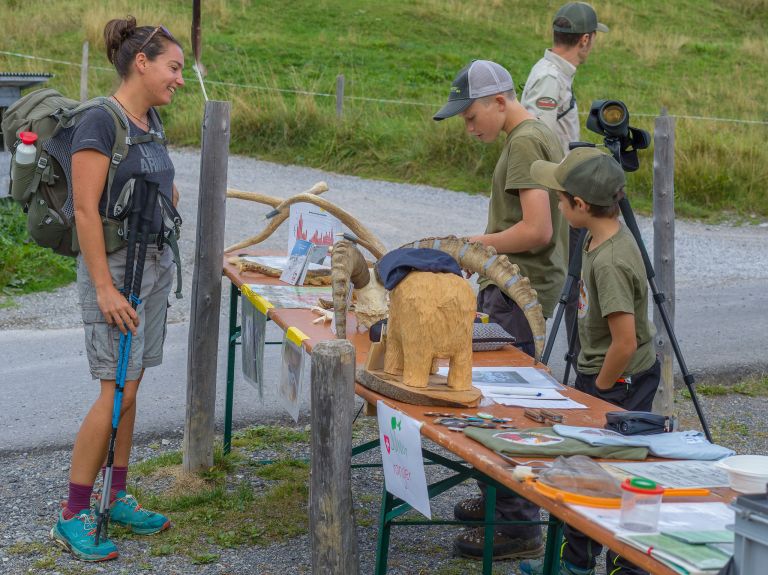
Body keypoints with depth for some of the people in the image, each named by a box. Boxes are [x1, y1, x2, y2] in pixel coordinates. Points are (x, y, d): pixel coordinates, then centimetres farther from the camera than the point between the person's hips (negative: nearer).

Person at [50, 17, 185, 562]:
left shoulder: (151, 122, 10)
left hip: (156, 263, 8)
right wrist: (104, 288, -22)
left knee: (130, 386, 11)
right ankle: (73, 516, -3)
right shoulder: (99, 122, -15)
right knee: (117, 390, -10)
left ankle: (117, 498, 20)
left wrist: (166, 192, 10)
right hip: (115, 265, -8)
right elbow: (86, 210, -20)